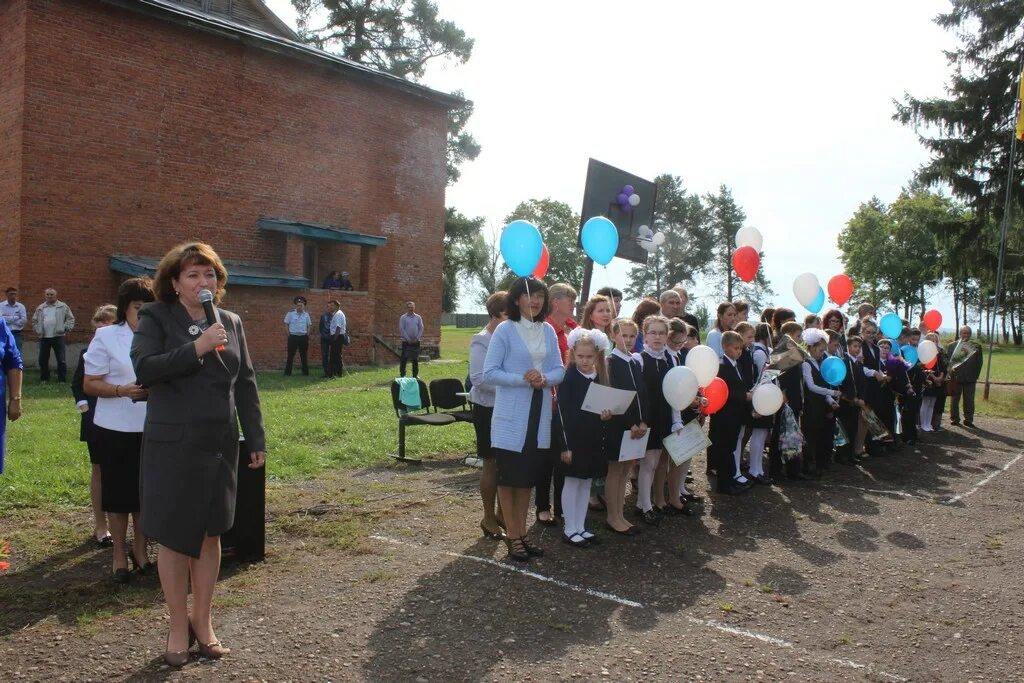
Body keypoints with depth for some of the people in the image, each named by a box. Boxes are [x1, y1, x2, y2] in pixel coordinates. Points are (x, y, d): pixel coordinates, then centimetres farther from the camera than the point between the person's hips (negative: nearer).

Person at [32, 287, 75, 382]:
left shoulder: (63, 307, 3)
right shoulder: (40, 308, 14)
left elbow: (70, 318, 3)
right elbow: (34, 320, 22)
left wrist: (66, 328, -7)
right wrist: (37, 329, 9)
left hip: (58, 336, -4)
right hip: (44, 337, 4)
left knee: (61, 360, -5)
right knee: (43, 360, 9)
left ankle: (62, 379, 2)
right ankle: (44, 378, 21)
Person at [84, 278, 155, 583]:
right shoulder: (106, 336, -5)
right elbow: (90, 384, -5)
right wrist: (123, 390, -22)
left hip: (152, 428, 2)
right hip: (115, 429, -2)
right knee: (117, 490, 7)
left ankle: (140, 548, 27)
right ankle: (119, 553, 22)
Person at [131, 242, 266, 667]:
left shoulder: (231, 323, 8)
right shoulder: (156, 318, -3)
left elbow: (246, 385, 10)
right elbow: (144, 369, -18)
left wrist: (256, 440, 8)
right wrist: (197, 347, -25)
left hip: (221, 445, 3)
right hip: (172, 446, -3)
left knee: (210, 534, 10)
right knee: (174, 537, 5)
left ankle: (203, 620, 26)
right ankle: (178, 626, 22)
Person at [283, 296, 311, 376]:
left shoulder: (306, 314, 6)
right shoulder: (290, 313, -4)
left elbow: (309, 324, 13)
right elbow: (286, 324, 1)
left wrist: (307, 334, 5)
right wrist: (289, 333, -3)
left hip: (303, 337, 3)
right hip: (293, 337, -3)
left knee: (304, 355, 9)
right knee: (290, 355, -1)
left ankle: (305, 372, 17)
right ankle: (287, 373, 4)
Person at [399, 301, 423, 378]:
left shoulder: (418, 317, 7)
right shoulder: (403, 318, -1)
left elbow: (421, 328, 5)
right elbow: (401, 329, -6)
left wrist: (417, 338, -6)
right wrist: (408, 339, -12)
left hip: (416, 342, 3)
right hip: (406, 342, -3)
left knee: (416, 359, 7)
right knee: (404, 359, -1)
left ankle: (415, 375, 15)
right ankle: (402, 375, 4)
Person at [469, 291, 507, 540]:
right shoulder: (481, 341, -14)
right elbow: (479, 379, -21)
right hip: (488, 410, -7)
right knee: (492, 464, 3)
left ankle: (501, 513, 28)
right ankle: (489, 518, 16)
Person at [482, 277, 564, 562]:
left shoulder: (548, 331, 6)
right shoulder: (505, 330, -9)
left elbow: (559, 370, 6)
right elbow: (490, 372, -12)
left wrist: (544, 379, -15)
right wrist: (522, 379, -23)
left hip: (540, 413, 5)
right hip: (511, 414, -5)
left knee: (528, 477, 14)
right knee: (509, 477, 5)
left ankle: (521, 533, 26)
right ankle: (512, 537, 15)